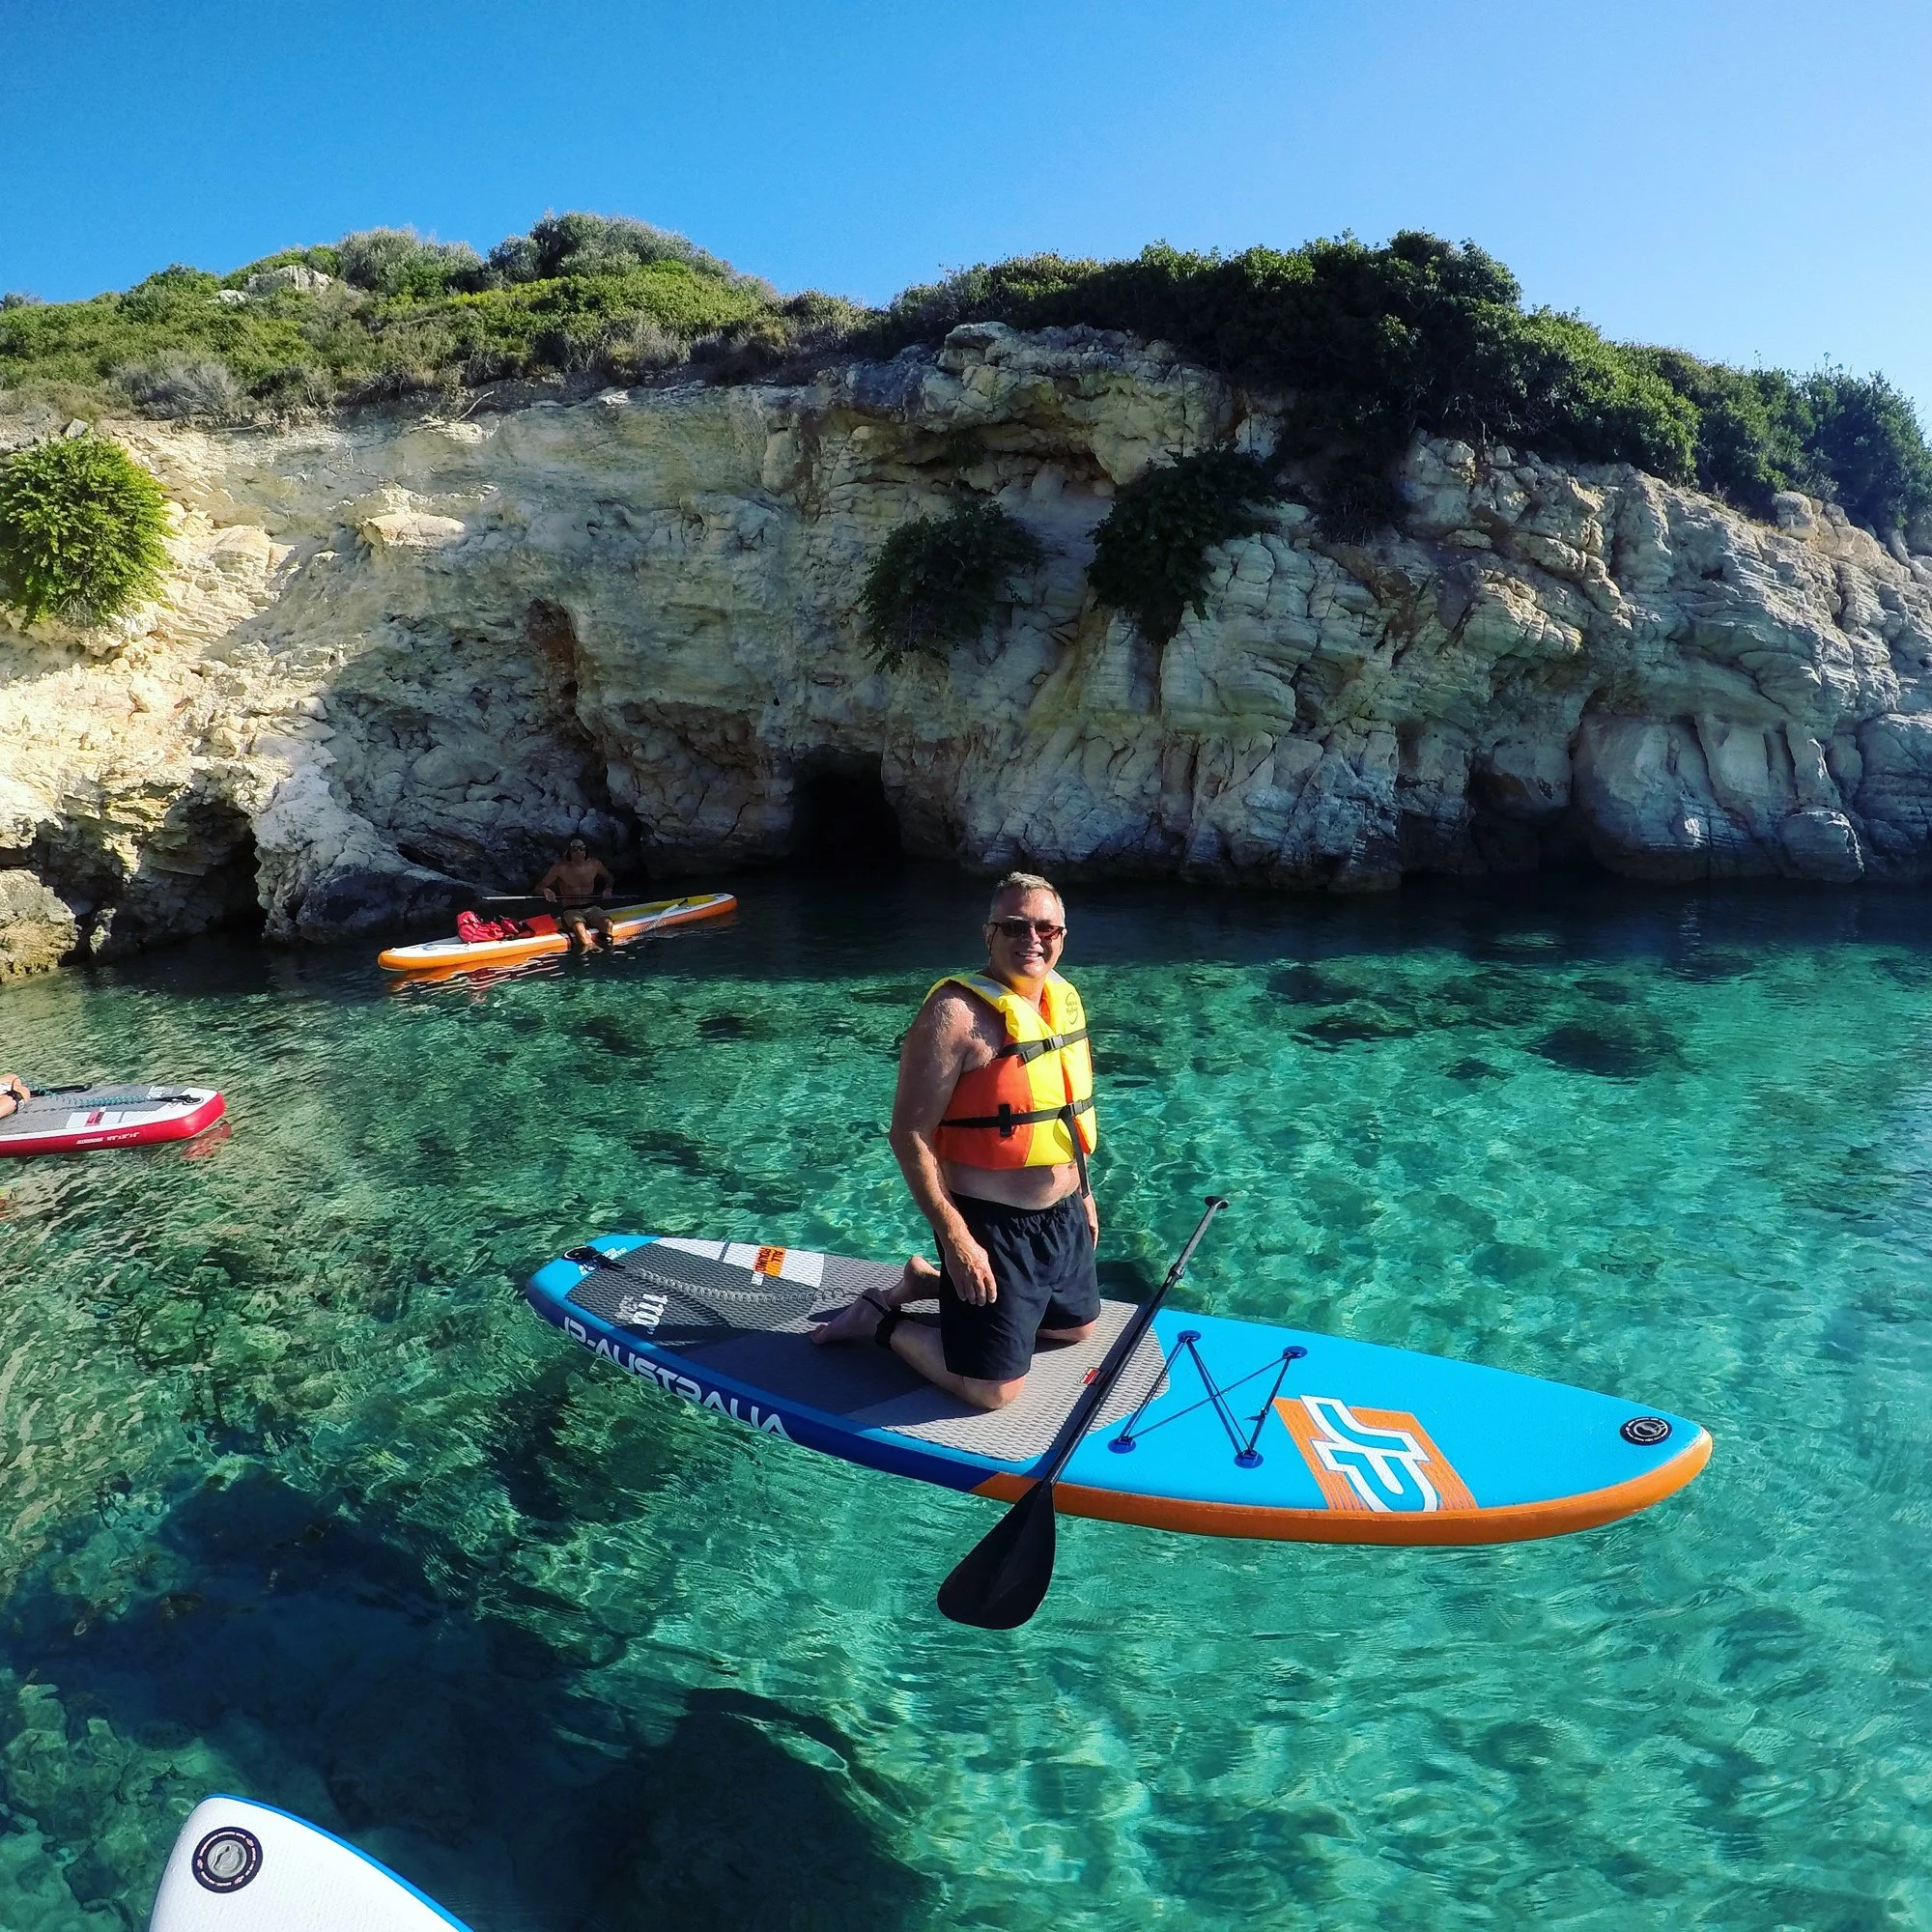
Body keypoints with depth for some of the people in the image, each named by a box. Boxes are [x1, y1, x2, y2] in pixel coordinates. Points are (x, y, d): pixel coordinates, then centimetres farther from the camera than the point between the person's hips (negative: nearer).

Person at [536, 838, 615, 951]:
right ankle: (588, 944, -60)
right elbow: (539, 886, 2)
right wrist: (546, 890, -22)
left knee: (607, 922, -32)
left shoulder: (594, 864, 7)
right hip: (571, 911, -3)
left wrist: (607, 889, 6)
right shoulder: (561, 868, -2)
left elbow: (609, 878, 27)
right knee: (578, 924, -40)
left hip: (591, 908, 3)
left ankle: (607, 941, -51)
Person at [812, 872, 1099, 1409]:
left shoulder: (1064, 998, 4)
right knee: (993, 1388, -4)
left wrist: (1082, 1192, 20)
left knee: (1076, 1327, 26)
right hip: (992, 1226, -8)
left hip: (1062, 1216, 8)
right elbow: (910, 1134, -22)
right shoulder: (957, 1014, -22)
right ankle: (883, 1321, 19)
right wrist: (955, 1239, -22)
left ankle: (927, 1283, 35)